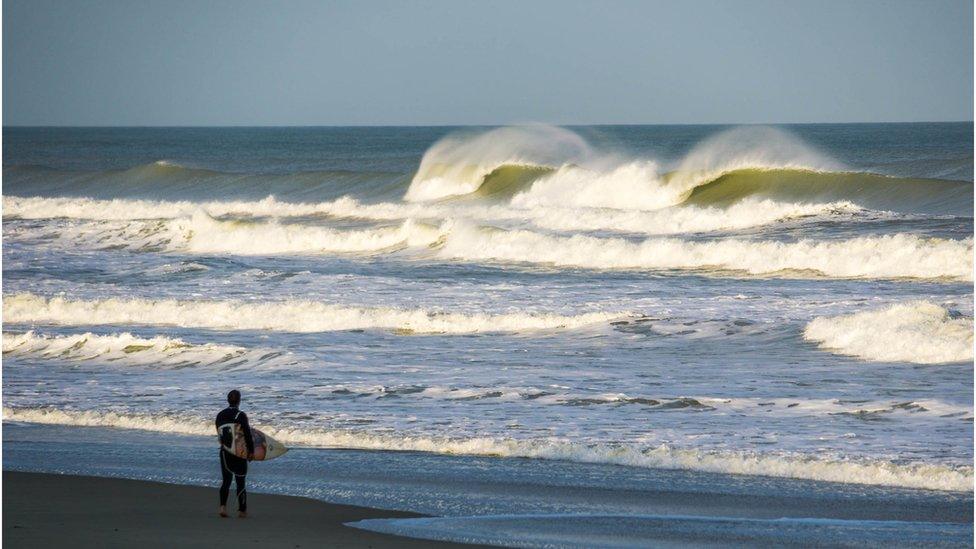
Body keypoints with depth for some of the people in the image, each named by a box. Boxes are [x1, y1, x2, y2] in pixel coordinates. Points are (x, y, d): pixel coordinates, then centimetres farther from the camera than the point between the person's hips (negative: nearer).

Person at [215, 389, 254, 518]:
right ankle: (242, 510, 14)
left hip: (225, 453, 4)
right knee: (240, 482, 7)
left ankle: (223, 506, -10)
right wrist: (251, 451, -9)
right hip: (240, 453, -4)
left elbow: (219, 434, 9)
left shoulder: (220, 416, 3)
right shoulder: (240, 415, -13)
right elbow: (248, 434, -15)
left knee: (226, 480, 10)